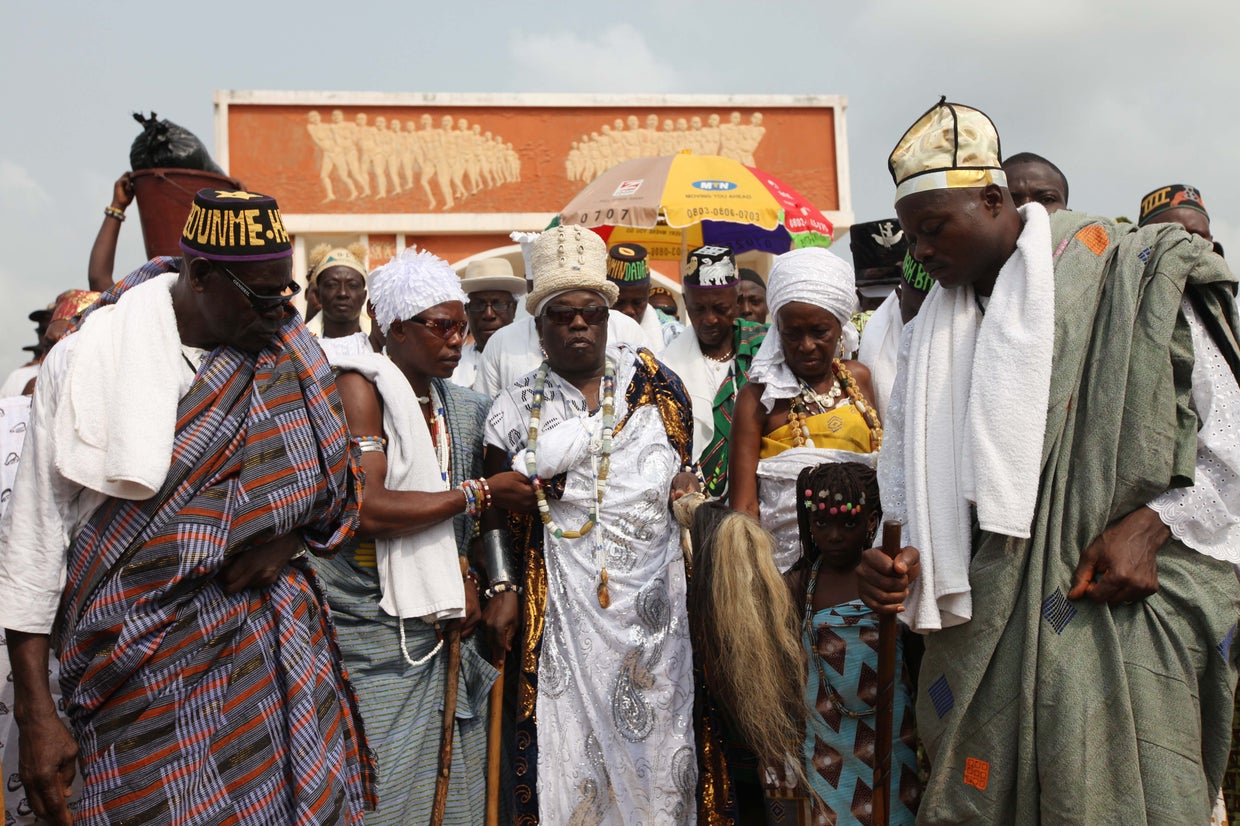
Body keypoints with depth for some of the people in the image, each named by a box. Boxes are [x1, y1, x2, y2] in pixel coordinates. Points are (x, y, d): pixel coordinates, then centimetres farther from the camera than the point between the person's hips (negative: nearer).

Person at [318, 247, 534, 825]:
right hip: (375, 625, -7)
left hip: (442, 625, 7)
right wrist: (479, 491, -15)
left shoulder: (455, 404, 14)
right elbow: (366, 509, -22)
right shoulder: (360, 385, -9)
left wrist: (466, 576, 3)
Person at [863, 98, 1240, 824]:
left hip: (1121, 596, -4)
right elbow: (913, 480, 14)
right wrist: (902, 561, -3)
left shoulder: (1129, 276, -2)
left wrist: (1150, 525, -14)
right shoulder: (936, 329, 14)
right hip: (988, 620, 5)